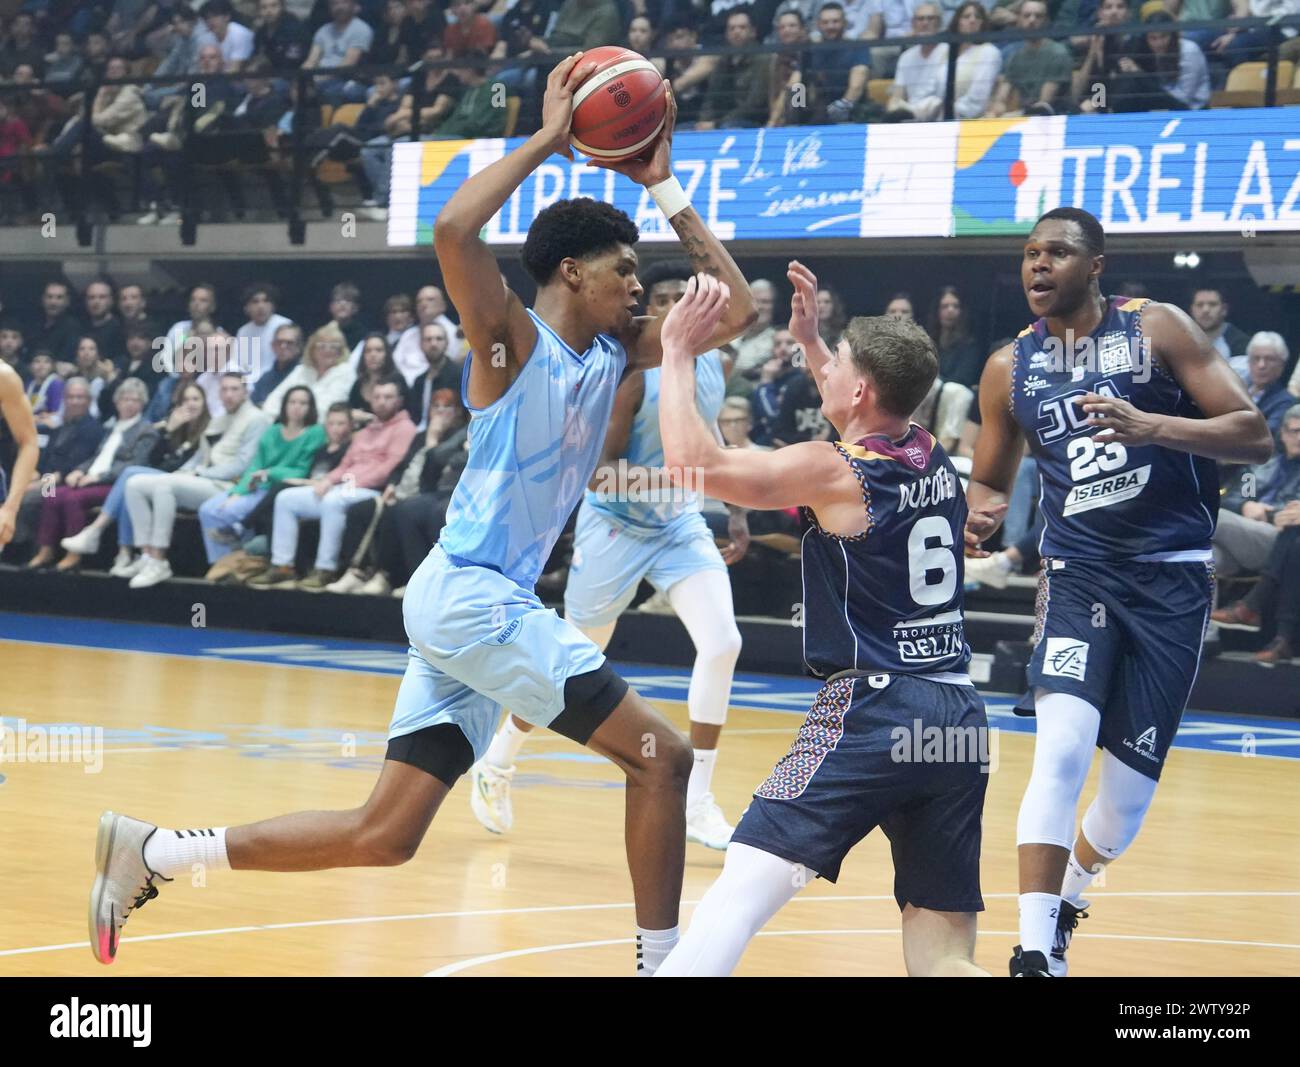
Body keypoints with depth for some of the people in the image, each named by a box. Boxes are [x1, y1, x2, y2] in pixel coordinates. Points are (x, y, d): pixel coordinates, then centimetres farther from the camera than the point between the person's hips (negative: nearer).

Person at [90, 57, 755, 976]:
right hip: (471, 593, -9)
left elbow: (736, 311, 17)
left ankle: (152, 852, 11)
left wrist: (665, 188, 13)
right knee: (661, 756, -9)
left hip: (484, 601, 9)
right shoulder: (511, 337, -9)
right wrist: (547, 139, -19)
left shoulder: (615, 352, 14)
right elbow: (453, 230, -27)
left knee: (384, 834, 6)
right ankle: (660, 961, -3)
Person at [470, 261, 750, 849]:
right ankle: (496, 762, 32)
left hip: (681, 523, 5)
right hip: (617, 524, -5)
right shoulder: (633, 371, -20)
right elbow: (602, 466, -19)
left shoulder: (718, 364, -1)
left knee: (721, 643, -15)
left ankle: (697, 804, -9)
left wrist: (735, 511, 13)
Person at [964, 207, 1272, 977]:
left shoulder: (1158, 329, -4)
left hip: (1172, 578, -1)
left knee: (1131, 784, 4)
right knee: (1062, 747, -23)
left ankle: (1071, 892, 36)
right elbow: (990, 482, 17)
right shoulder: (1009, 368, 5)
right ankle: (1035, 952, -20)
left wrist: (1151, 427, -26)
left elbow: (1255, 437, -9)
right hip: (1080, 573, 1)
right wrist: (982, 515, -8)